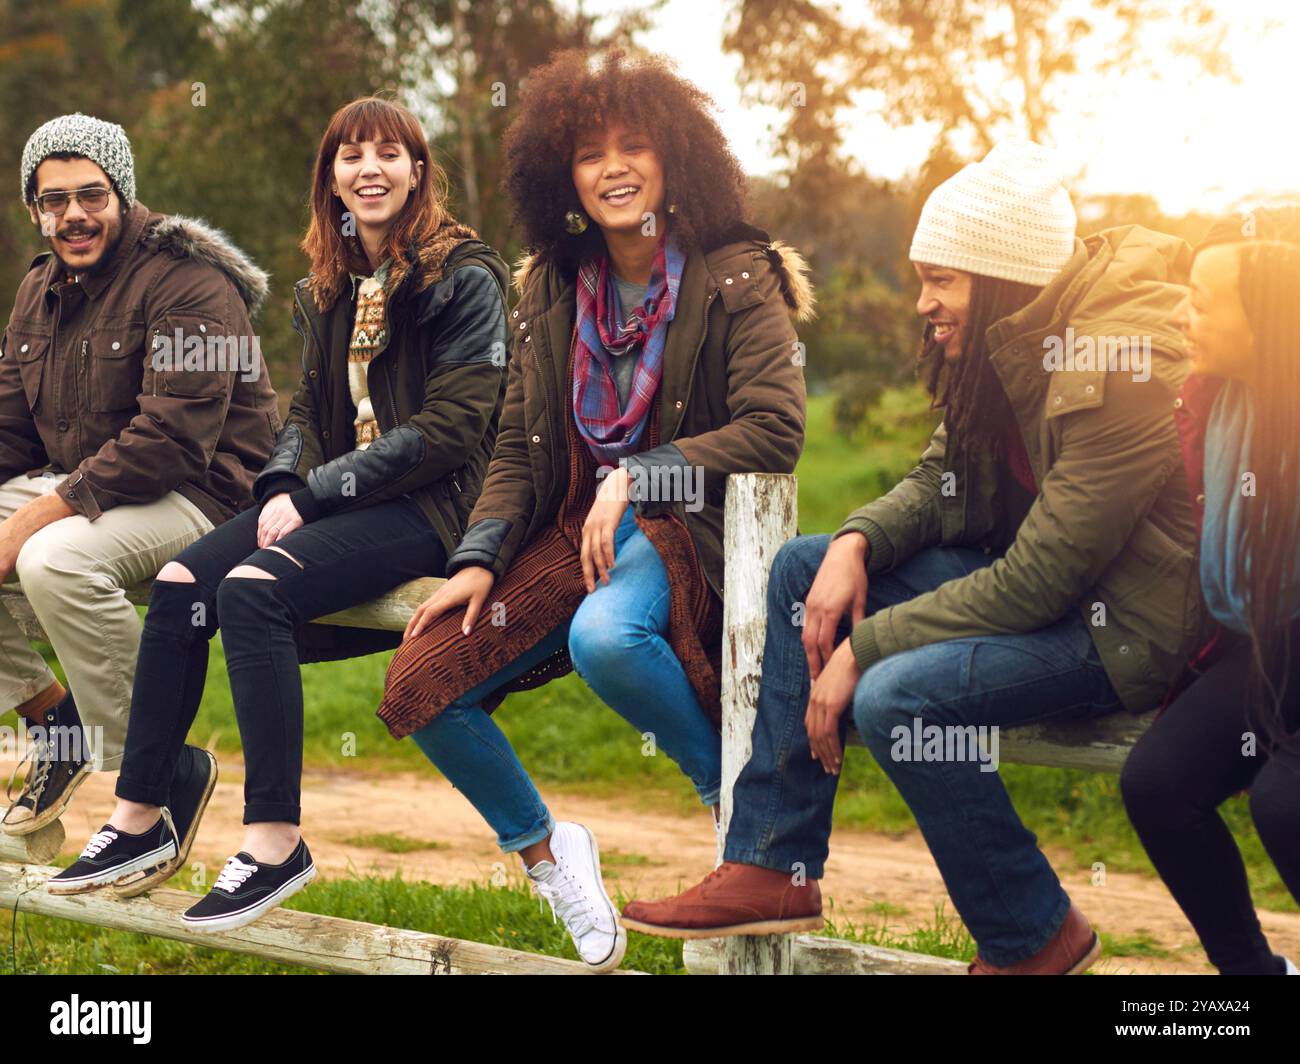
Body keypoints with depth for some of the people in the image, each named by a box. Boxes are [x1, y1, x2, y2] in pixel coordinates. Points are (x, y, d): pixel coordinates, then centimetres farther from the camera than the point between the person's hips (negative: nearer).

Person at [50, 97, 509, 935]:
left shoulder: (465, 278, -7)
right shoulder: (326, 290, 16)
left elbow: (449, 427, -14)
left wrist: (315, 493, -16)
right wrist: (283, 485, -4)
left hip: (427, 504, -7)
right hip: (332, 498, 7)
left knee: (252, 588, -29)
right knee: (179, 584, -14)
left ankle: (277, 839, -26)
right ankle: (142, 818, -7)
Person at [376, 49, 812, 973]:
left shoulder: (733, 277, -6)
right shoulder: (551, 289, 11)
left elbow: (774, 430, -16)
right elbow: (520, 447, 12)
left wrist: (636, 478, -20)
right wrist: (479, 560, -2)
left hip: (681, 528, -6)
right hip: (567, 536, 6)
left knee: (605, 637, -39)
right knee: (421, 686, -9)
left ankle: (740, 801, -12)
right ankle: (544, 852, 16)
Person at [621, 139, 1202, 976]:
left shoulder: (1118, 375, -27)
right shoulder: (1003, 346, 1)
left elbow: (1036, 583, -27)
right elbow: (939, 482, 12)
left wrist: (862, 650, -22)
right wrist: (856, 543, -10)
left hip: (1125, 623, -10)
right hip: (1032, 568, 10)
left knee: (896, 695, -29)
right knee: (801, 569, 7)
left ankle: (1033, 938, -6)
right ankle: (772, 868, 5)